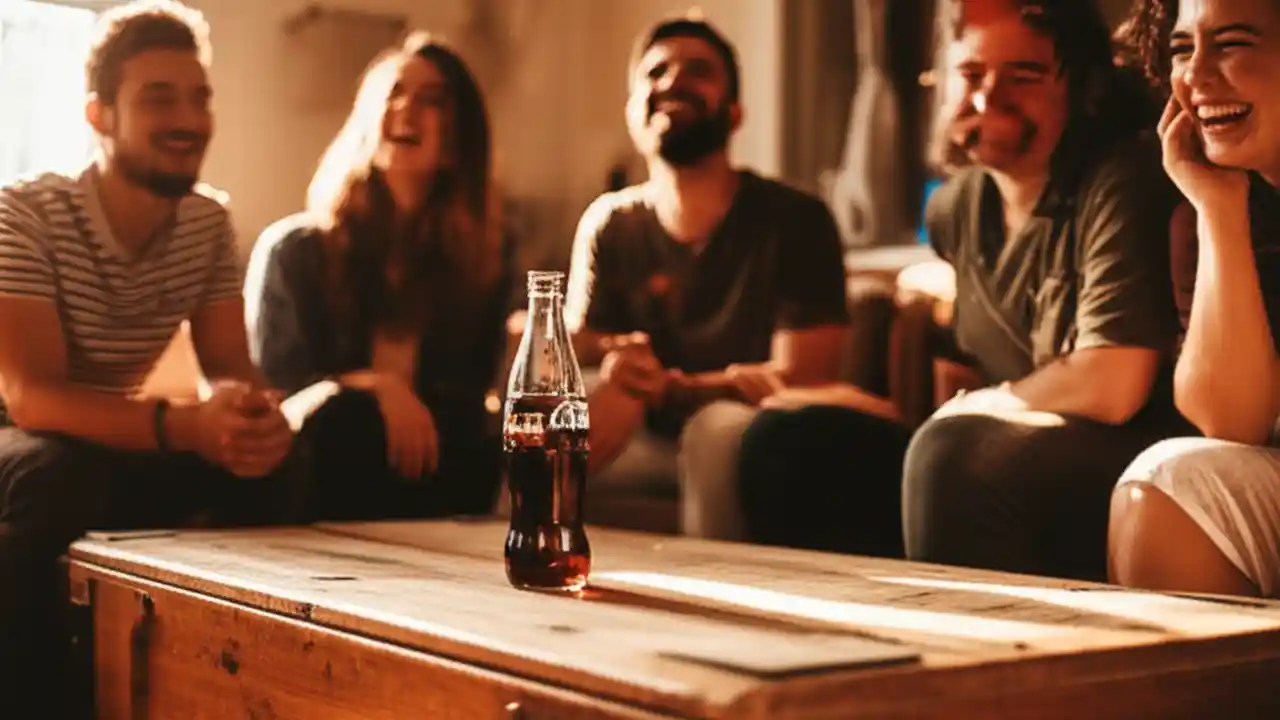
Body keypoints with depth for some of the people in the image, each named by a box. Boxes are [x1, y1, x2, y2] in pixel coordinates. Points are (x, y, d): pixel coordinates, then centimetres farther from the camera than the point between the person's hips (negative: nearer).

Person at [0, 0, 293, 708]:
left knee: (265, 470, -19)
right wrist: (187, 424, -44)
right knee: (58, 473, -38)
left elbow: (231, 370, -4)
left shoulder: (209, 223, -3)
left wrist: (256, 414, -30)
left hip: (115, 449, 5)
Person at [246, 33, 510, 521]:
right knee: (342, 420, -36)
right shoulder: (293, 248, 4)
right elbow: (272, 392, -3)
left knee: (477, 444, -32)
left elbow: (471, 393, 8)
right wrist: (376, 387, -24)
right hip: (318, 462, -2)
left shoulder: (481, 258, 11)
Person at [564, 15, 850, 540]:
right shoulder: (608, 224, 5)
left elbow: (797, 378, -12)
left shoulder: (794, 219, -5)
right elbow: (577, 357, 0)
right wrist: (614, 372, -26)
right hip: (650, 439, 3)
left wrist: (667, 388, -25)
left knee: (722, 426, -36)